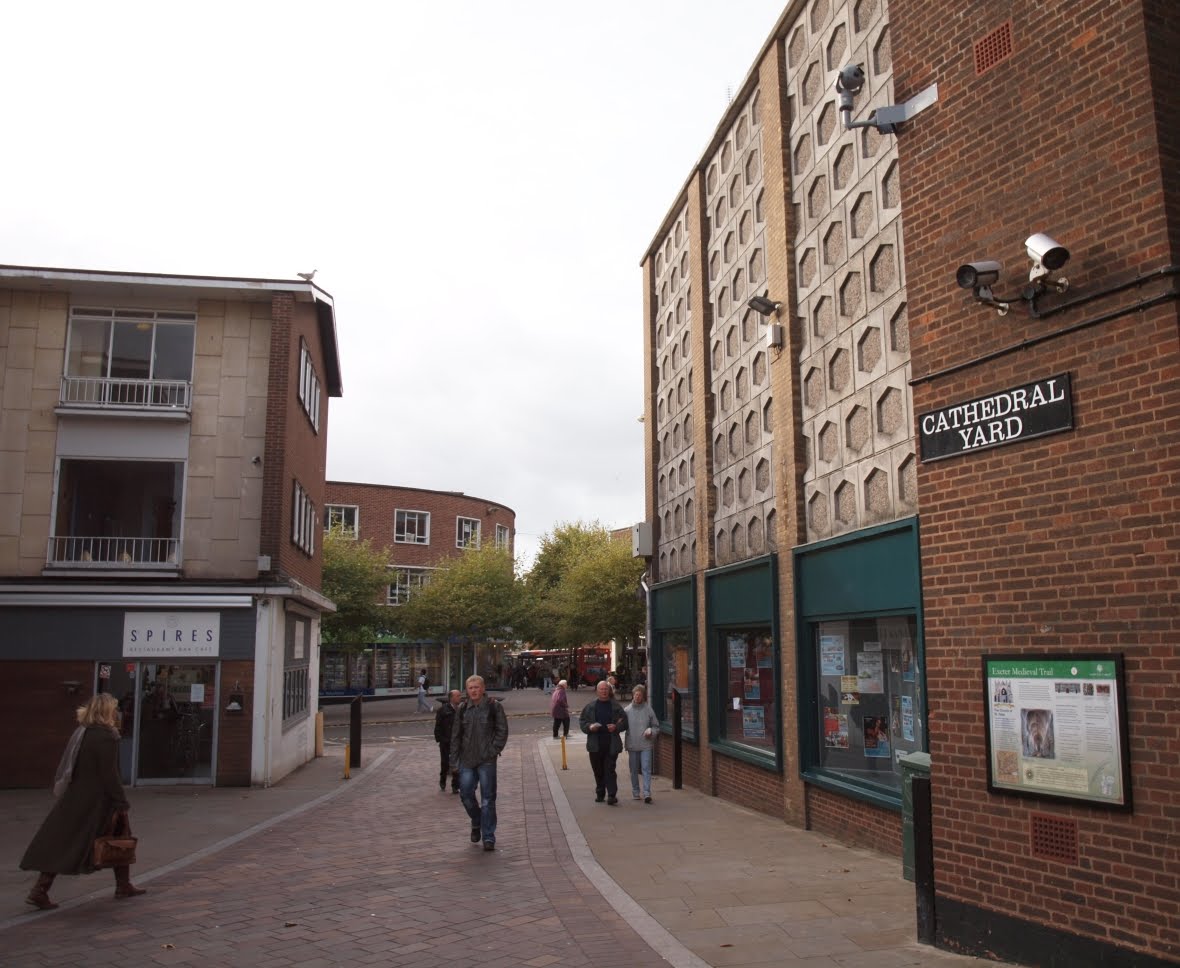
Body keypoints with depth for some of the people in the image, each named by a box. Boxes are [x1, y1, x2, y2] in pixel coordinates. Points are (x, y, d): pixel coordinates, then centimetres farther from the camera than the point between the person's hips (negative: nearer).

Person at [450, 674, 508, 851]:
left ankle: (488, 837, 9)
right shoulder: (462, 709, 6)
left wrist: (494, 750, -11)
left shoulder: (493, 707, -3)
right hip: (467, 759, 3)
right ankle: (477, 823, 31)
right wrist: (454, 761, 6)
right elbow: (455, 735, 10)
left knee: (488, 798, 1)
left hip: (487, 760, -3)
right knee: (465, 794, 3)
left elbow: (502, 731, -1)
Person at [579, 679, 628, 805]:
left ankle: (612, 795, -9)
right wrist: (589, 727, -10)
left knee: (610, 770, -8)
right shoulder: (590, 706, 7)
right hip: (595, 744, 2)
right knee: (598, 771, 10)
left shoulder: (616, 706, 5)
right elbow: (581, 721, 9)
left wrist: (616, 727, -9)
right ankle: (600, 793, 23)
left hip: (611, 744, -2)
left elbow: (624, 722, 10)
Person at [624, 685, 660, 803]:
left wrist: (651, 731, -11)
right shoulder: (627, 710, 3)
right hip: (632, 745, 1)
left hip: (646, 745, -1)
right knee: (634, 770, 10)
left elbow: (656, 725, 9)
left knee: (646, 769, -9)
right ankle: (635, 792, 22)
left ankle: (647, 793, -11)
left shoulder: (648, 709, 1)